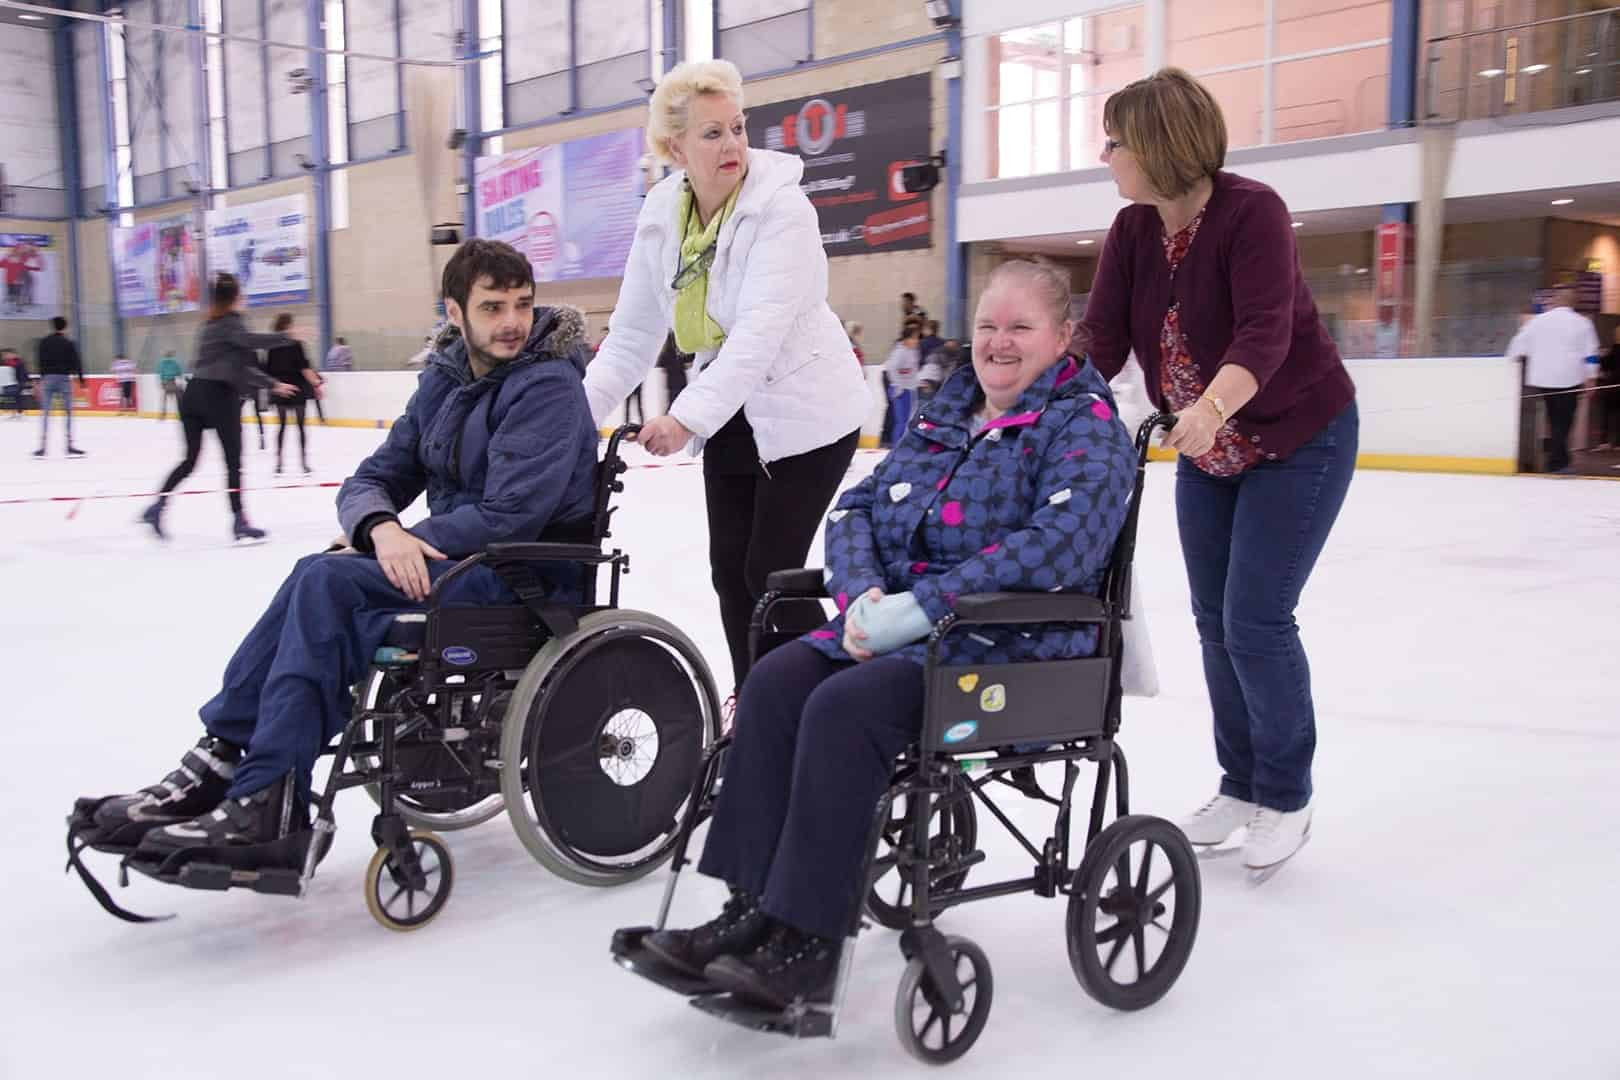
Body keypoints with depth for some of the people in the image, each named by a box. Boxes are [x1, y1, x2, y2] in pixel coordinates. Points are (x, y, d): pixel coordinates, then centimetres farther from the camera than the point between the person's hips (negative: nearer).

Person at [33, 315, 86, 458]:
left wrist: (41, 378, 9)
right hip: (64, 378, -2)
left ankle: (42, 447, 0)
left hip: (48, 378, 2)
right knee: (68, 412, 4)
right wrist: (81, 379, 1)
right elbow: (77, 362, -3)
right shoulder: (68, 343, -1)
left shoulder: (44, 341, 5)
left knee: (45, 412, 4)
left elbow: (41, 361, 4)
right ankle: (70, 446, 1)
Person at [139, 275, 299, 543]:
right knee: (233, 460, -1)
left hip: (193, 393, 8)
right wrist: (286, 337, -25)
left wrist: (272, 384, 29)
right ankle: (239, 521, -2)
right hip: (218, 394, -8)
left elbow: (238, 366, 27)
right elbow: (249, 340, -26)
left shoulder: (210, 326, 24)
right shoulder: (230, 323, -2)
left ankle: (157, 506, 4)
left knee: (190, 459, 13)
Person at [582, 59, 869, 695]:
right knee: (729, 570, 9)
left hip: (805, 413, -6)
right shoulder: (661, 218, -1)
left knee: (770, 572, -6)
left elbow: (761, 330, -31)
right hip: (730, 416, 6)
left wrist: (688, 415, -40)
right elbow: (633, 336, 2)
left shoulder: (781, 208, -20)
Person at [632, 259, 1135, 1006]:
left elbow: (1060, 542, -22)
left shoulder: (1084, 425, -4)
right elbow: (855, 511, 15)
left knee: (845, 705, -29)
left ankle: (808, 944, -21)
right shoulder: (943, 416, 18)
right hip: (899, 627, 7)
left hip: (1013, 645, -7)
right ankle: (754, 909, -14)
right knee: (775, 681, -16)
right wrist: (862, 595, -8)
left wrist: (919, 606, -25)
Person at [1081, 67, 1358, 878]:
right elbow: (1102, 341, -12)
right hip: (1206, 453, 7)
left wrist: (1212, 405, -54)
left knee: (1255, 621, -9)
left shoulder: (1252, 212, -23)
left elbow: (1265, 333, -35)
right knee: (1214, 622, 9)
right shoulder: (1132, 232, -5)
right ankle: (1240, 784, 26)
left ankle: (1285, 797, 12)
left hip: (1299, 439, -6)